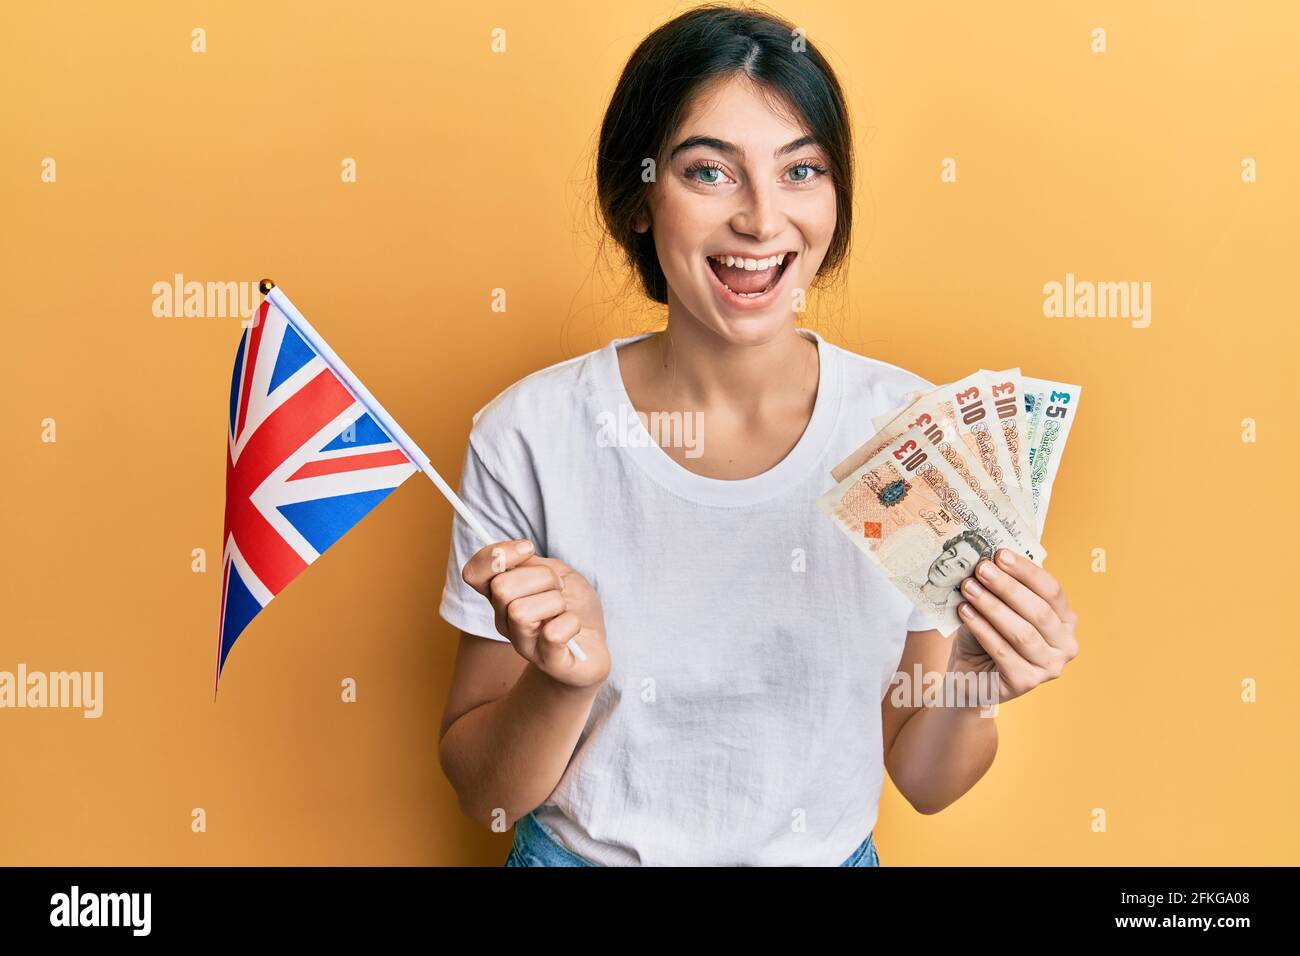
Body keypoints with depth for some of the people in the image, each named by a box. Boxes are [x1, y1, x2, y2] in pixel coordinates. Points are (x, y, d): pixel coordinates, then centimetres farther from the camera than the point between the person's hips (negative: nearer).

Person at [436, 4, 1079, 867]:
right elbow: (483, 792, -10)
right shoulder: (529, 435, -18)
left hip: (830, 854, 1)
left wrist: (970, 689, -23)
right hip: (584, 850, 0)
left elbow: (922, 779, -5)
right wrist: (564, 682, -27)